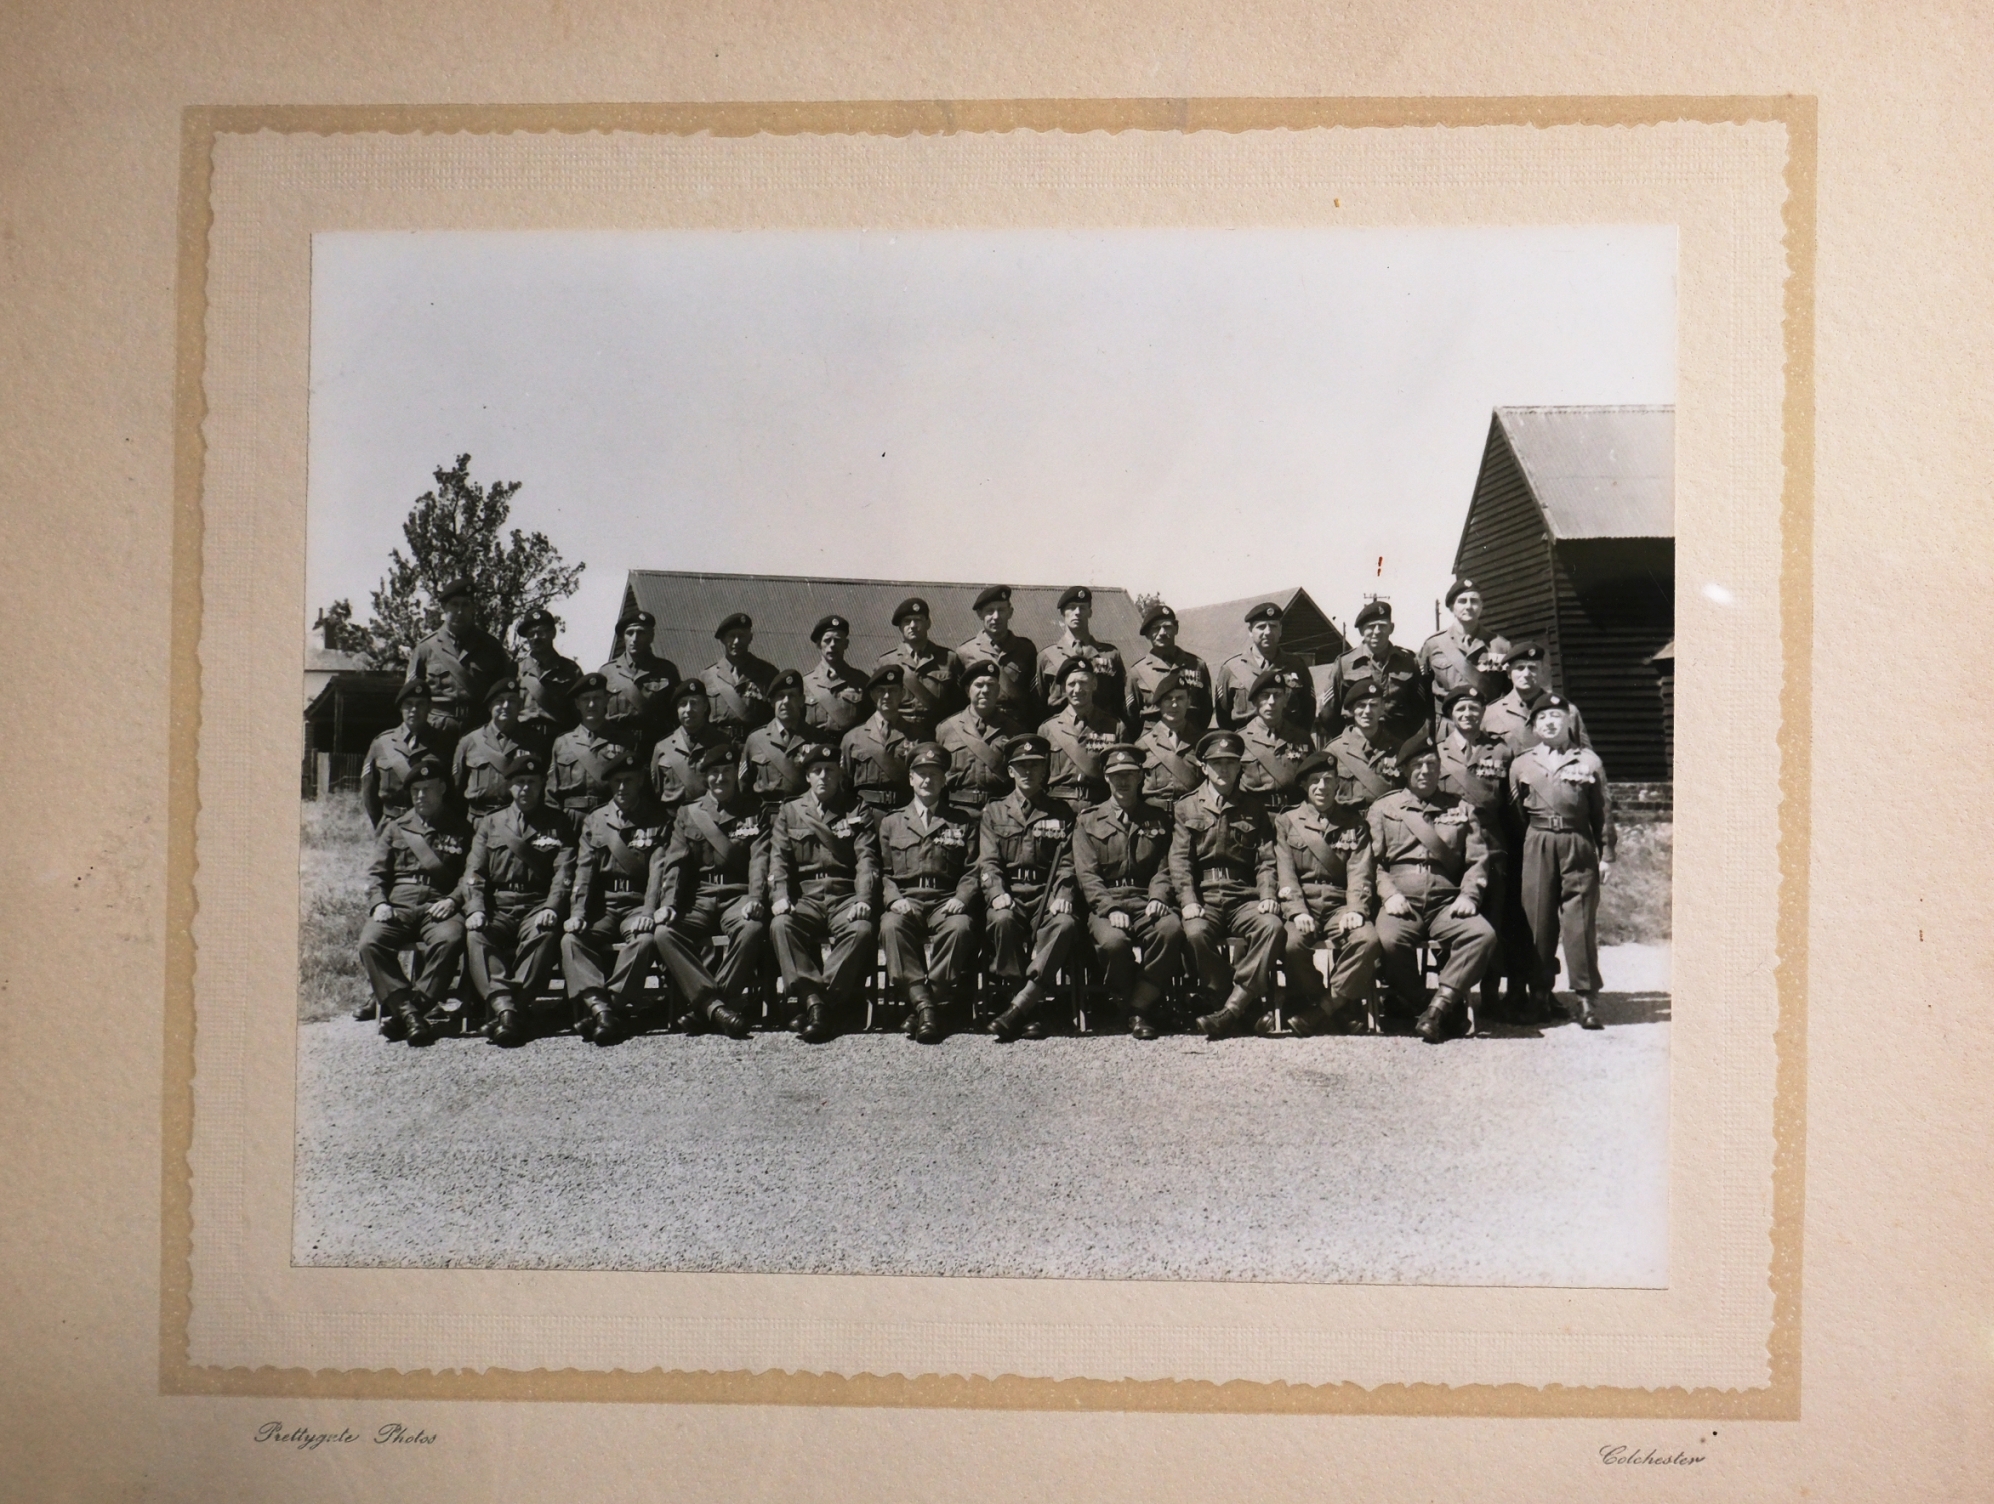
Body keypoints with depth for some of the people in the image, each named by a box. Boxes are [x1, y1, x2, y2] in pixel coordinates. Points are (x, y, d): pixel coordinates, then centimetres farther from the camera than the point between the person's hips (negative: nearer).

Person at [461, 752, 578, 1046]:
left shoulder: (561, 823, 14)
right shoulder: (490, 824, 21)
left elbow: (565, 873, 2)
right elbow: (474, 872, 11)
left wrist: (551, 908, -17)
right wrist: (475, 909, -9)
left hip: (537, 907, -2)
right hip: (497, 908, 2)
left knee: (544, 935, -37)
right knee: (475, 936, -31)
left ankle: (517, 1006, -43)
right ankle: (505, 1008, -46)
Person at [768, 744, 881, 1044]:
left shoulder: (858, 811, 15)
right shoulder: (789, 812, 19)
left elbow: (867, 859, 3)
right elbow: (778, 859, 9)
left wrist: (863, 899, -14)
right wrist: (780, 895, -11)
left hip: (845, 898, -1)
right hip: (805, 898, 1)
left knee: (862, 930, -34)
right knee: (780, 925, -32)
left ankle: (818, 1002, -35)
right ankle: (813, 1000, -39)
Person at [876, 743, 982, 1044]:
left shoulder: (963, 822, 19)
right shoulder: (891, 823, 22)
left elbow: (973, 870, 10)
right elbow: (883, 872, 14)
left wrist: (961, 898, -10)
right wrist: (894, 898, -6)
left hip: (946, 903, -1)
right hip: (906, 902, 1)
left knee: (961, 927, -37)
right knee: (891, 926, -35)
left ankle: (932, 1004, -34)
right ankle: (923, 1005, -41)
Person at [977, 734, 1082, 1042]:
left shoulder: (1062, 813, 18)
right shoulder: (993, 812, 17)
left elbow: (1066, 862, 8)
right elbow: (988, 862, 6)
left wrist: (1062, 895, -11)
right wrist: (997, 893, -15)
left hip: (1047, 895, 0)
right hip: (1009, 895, 0)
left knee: (1066, 923, -34)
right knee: (1003, 920, -36)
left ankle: (1019, 1006, -39)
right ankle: (1028, 1011, -28)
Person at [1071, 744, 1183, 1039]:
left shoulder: (1158, 819, 21)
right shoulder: (1088, 821, 14)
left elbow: (1164, 868, 13)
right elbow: (1086, 875, 3)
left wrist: (1157, 898, -9)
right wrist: (1111, 909, -13)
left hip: (1147, 903, 2)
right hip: (1106, 906, -1)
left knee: (1171, 929, -34)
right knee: (1113, 941, -36)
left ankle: (1140, 1007, -22)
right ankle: (1130, 1009, -14)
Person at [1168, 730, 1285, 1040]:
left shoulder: (1254, 809, 18)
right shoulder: (1187, 807, 15)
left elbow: (1266, 859, 10)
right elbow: (1179, 859, 4)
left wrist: (1268, 895, -9)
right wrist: (1188, 900, -12)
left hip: (1245, 897, 1)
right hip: (1204, 896, -1)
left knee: (1272, 926, -32)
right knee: (1196, 932, -34)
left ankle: (1231, 1010, -34)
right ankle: (1248, 1007, -22)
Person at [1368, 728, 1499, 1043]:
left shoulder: (1461, 809, 18)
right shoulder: (1383, 808, 14)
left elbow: (1477, 860, 11)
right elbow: (1373, 860, 6)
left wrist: (1468, 895, -7)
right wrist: (1390, 894, -11)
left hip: (1447, 904, 1)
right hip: (1402, 902, -1)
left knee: (1483, 935, -29)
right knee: (1390, 940, -34)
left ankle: (1439, 1005, -29)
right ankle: (1417, 1007, -14)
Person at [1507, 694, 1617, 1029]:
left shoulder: (1588, 760, 9)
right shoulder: (1521, 765, 13)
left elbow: (1603, 811, 9)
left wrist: (1606, 855, 5)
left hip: (1578, 844, -1)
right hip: (1537, 846, 1)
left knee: (1580, 921, -5)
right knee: (1538, 920, 2)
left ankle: (1587, 998, -1)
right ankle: (1540, 994, 11)